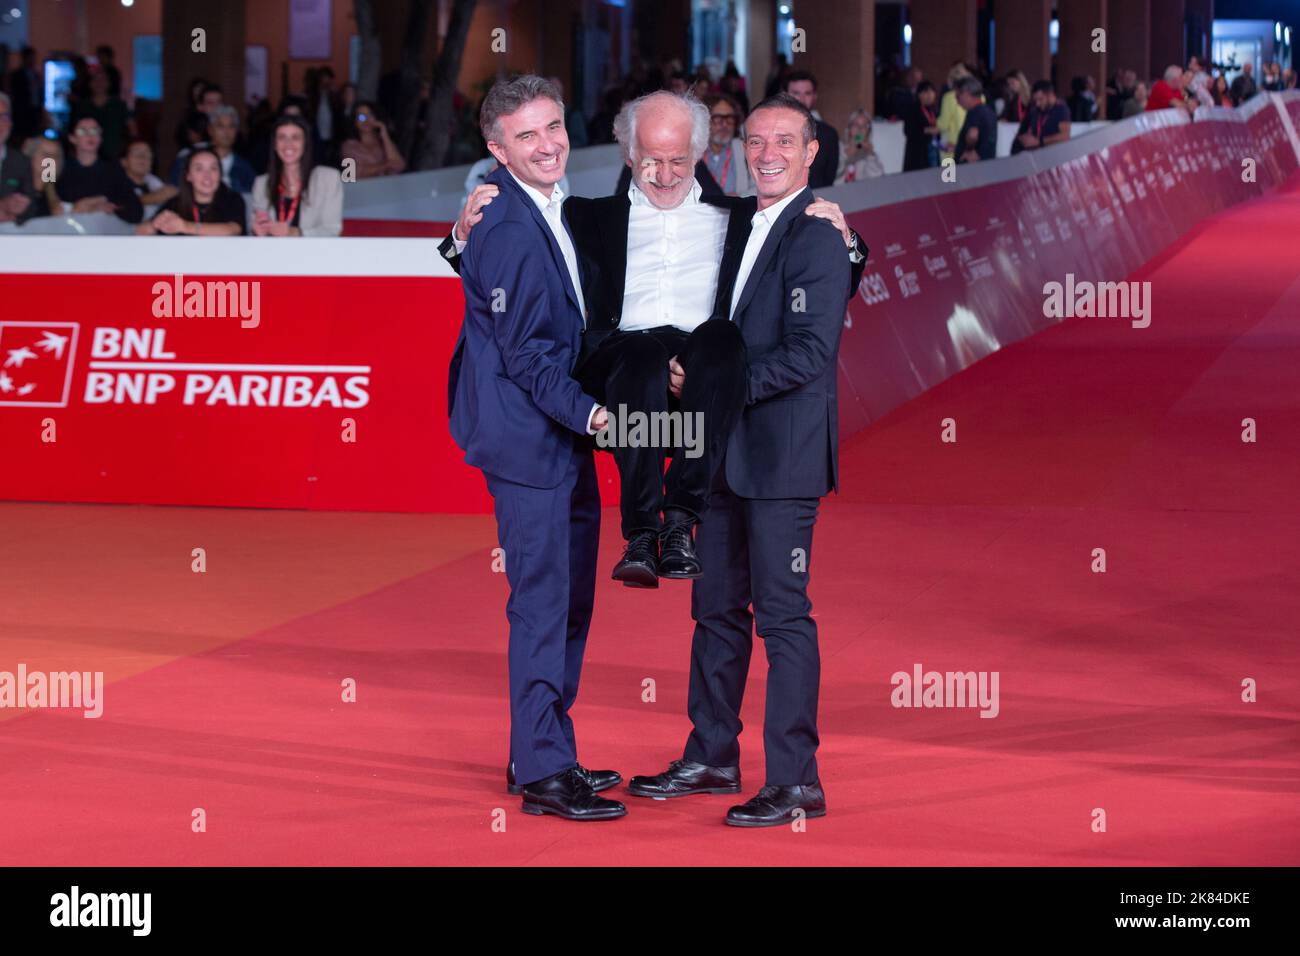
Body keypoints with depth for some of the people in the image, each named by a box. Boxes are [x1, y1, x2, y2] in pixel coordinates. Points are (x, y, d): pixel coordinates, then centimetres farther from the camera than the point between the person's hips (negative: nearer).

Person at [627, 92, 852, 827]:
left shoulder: (817, 239, -12)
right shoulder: (740, 228, 15)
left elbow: (810, 354, -19)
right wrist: (692, 372, 4)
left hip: (782, 456, -9)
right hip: (727, 453, 9)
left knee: (782, 613, -5)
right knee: (717, 607, 15)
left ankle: (796, 781, 0)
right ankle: (712, 758, 26)